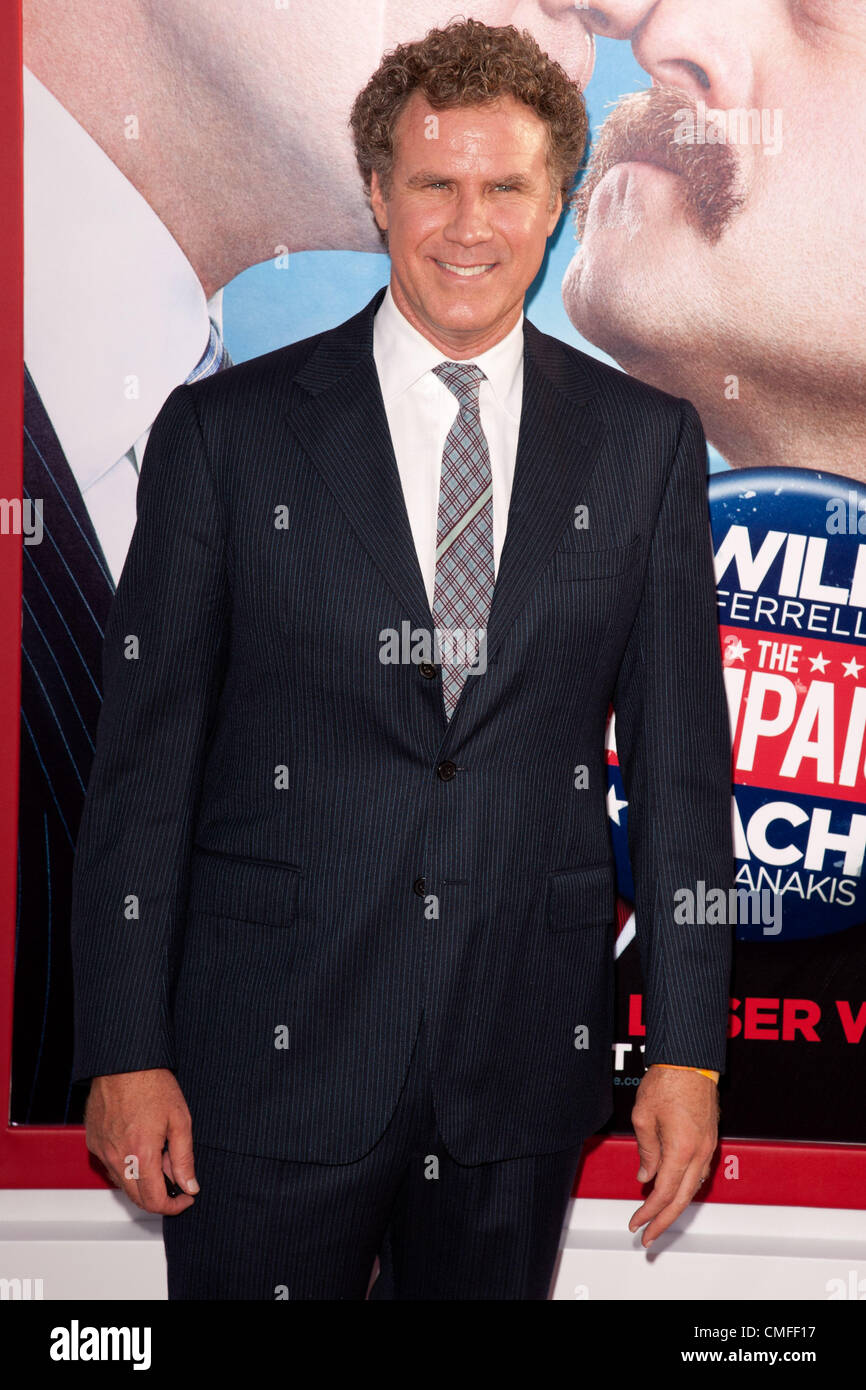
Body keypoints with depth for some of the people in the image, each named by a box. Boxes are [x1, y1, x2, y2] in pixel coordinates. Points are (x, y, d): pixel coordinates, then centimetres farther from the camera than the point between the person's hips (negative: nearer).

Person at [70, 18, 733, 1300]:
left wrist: (688, 1046, 1)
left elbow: (681, 753, 4)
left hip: (526, 1061, 2)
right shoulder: (226, 429, -1)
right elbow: (144, 750, -2)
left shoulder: (646, 441, 5)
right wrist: (125, 1051, -5)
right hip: (274, 1061, -2)